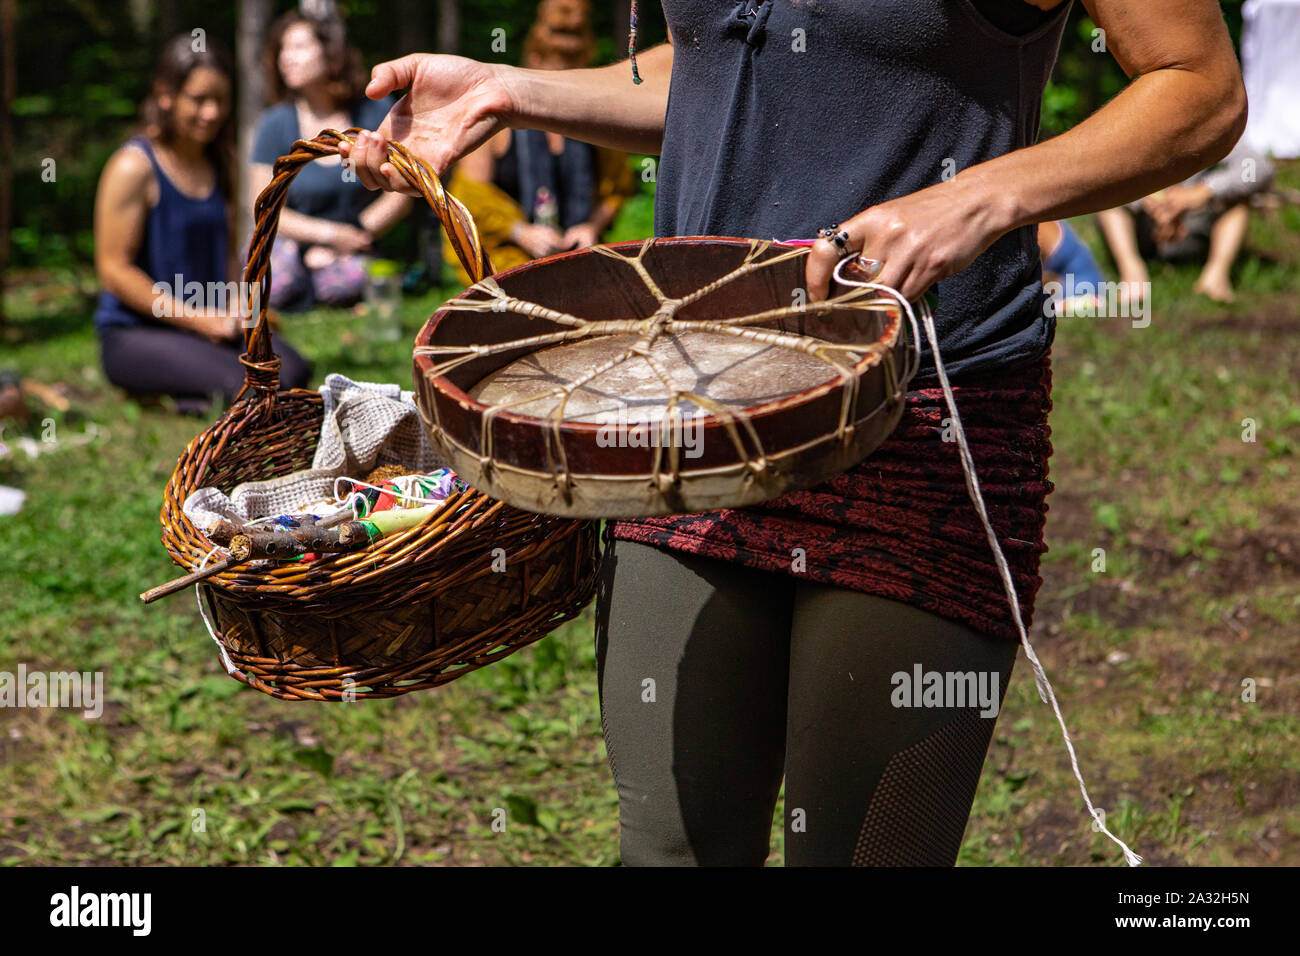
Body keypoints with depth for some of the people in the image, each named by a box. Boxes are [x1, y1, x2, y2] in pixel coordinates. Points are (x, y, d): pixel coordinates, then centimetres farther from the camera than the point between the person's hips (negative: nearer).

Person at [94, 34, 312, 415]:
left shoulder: (220, 162, 13)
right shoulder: (134, 166, -11)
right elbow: (114, 270, -13)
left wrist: (236, 306, 2)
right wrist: (202, 321, -14)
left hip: (212, 322, 7)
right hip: (135, 334, -7)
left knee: (293, 373, -22)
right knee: (244, 386, -30)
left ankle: (195, 399, -3)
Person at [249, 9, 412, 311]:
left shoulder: (376, 112, -3)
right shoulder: (276, 124, -6)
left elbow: (401, 194, -1)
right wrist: (331, 234, -16)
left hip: (351, 252, 1)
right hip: (293, 239, 0)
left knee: (349, 283, -34)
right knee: (278, 286, -34)